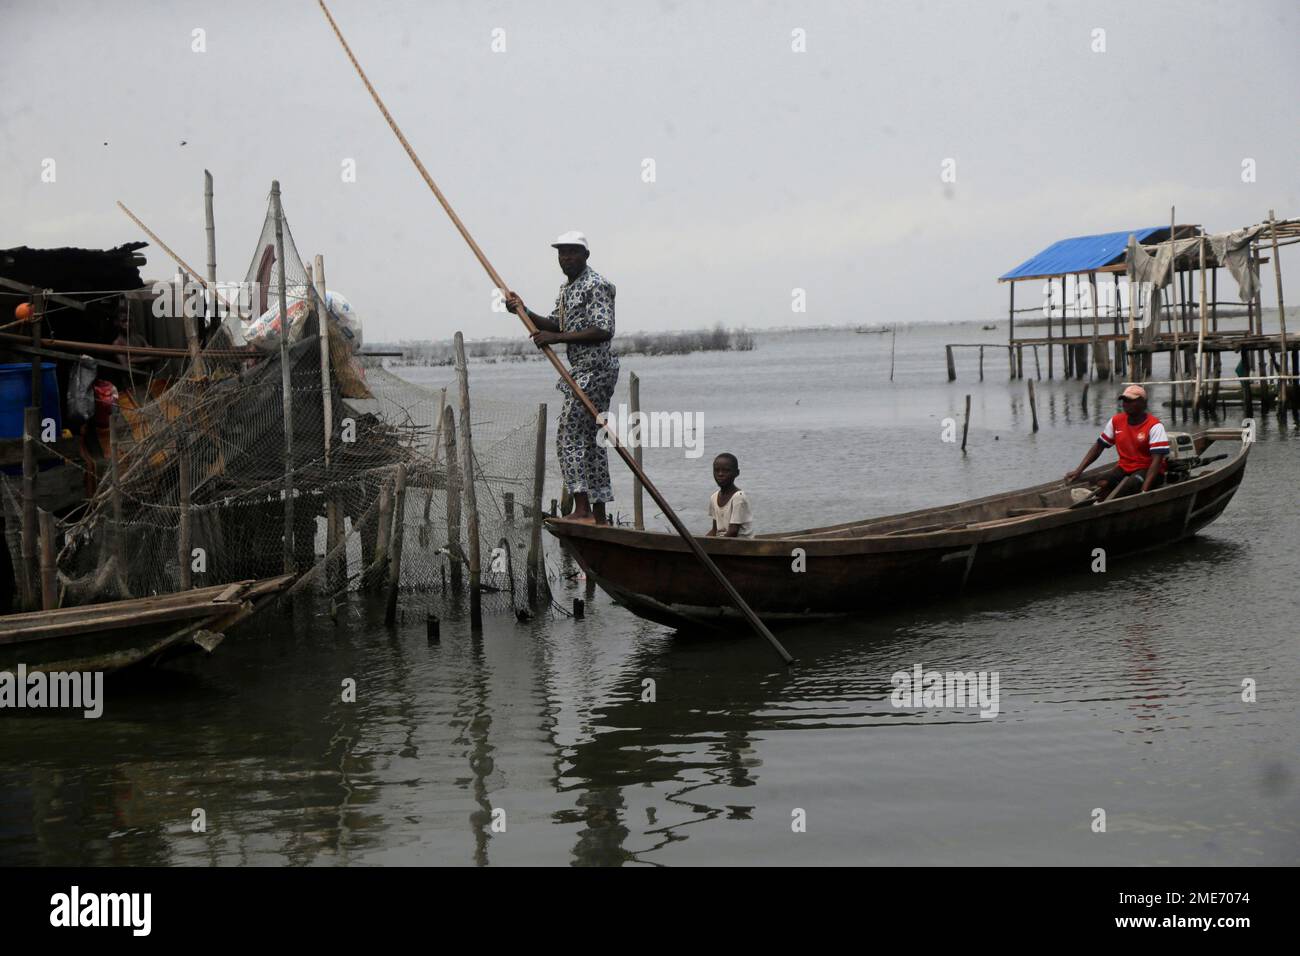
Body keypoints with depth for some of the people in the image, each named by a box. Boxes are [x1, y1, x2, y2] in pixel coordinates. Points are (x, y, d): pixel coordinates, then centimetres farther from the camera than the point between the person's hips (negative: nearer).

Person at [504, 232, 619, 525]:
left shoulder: (596, 284, -13)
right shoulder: (567, 288, 19)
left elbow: (603, 331, -21)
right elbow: (556, 324, 18)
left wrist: (557, 338, -21)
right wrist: (524, 311, 2)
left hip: (594, 368, -11)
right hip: (583, 369, 11)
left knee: (568, 435, -12)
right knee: (590, 437, 10)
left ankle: (582, 509, -16)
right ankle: (599, 515, 13)